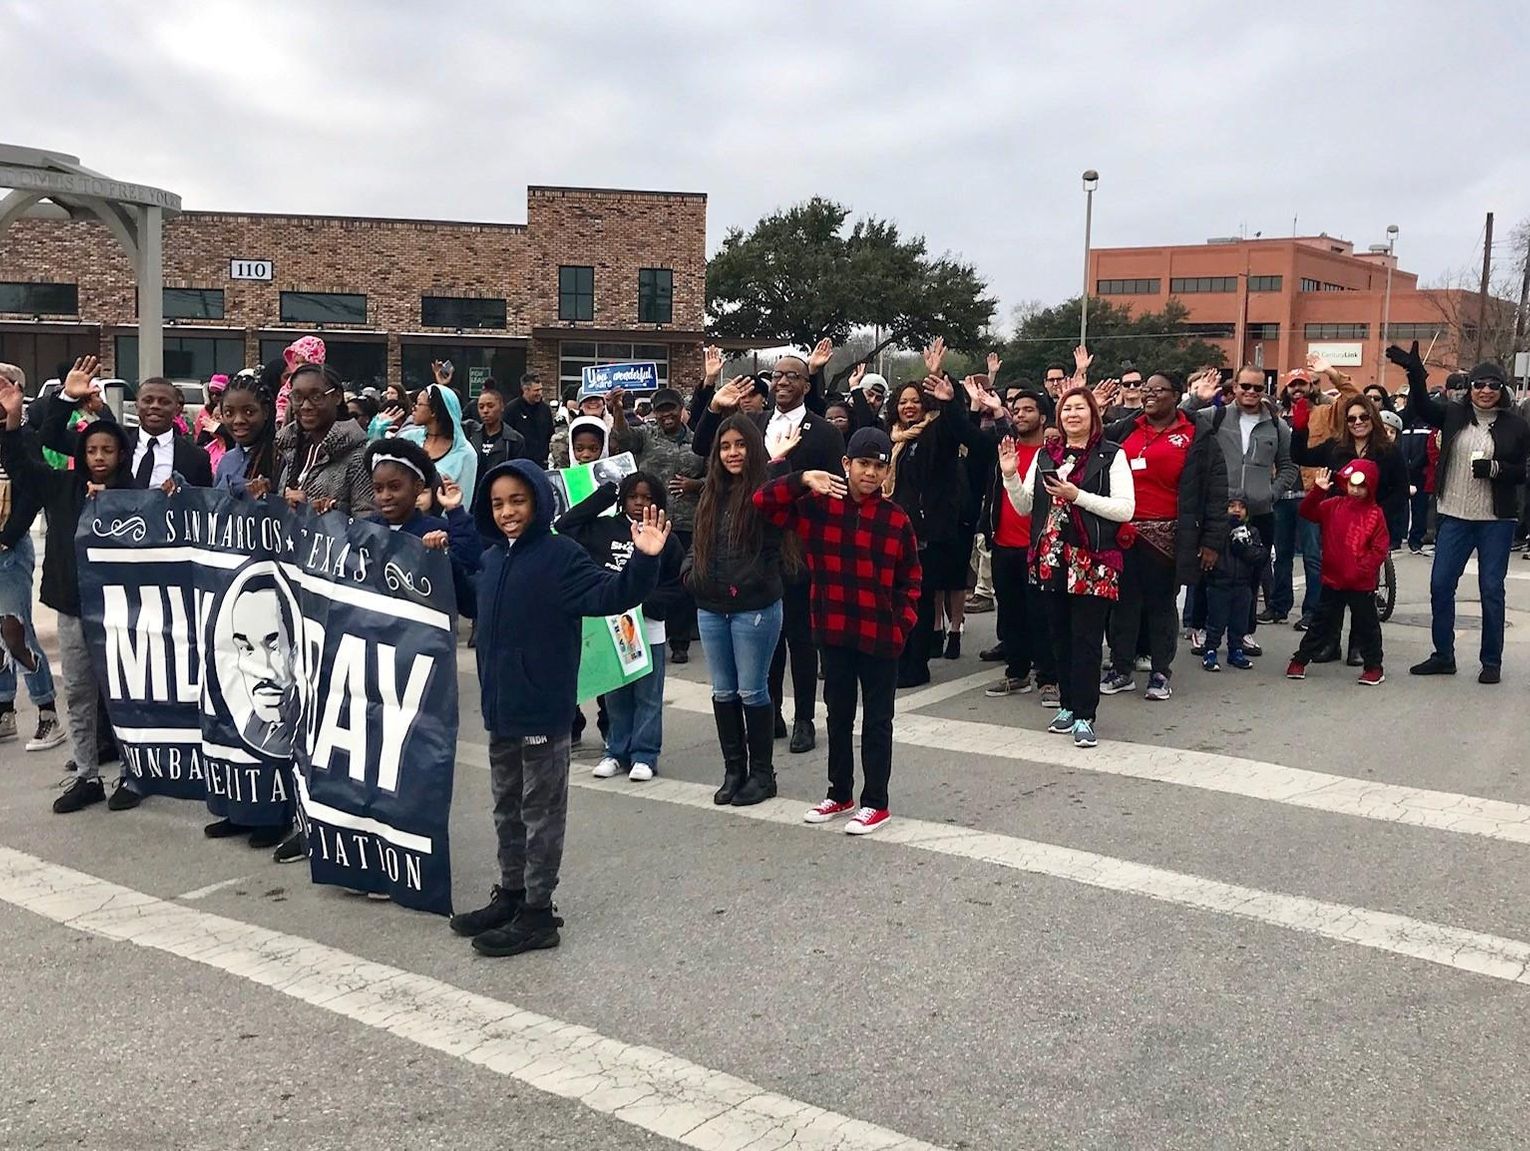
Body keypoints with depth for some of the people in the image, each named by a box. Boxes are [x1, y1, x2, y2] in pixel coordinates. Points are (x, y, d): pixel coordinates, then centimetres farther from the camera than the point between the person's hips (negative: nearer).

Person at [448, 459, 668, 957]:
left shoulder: (561, 556, -13)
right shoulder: (490, 561, 10)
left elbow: (610, 595, -23)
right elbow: (473, 607, 28)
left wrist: (644, 561, -39)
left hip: (543, 710, -8)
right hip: (500, 707, 8)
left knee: (541, 812, 3)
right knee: (507, 808, 19)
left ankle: (538, 912, 12)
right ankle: (510, 894, 33)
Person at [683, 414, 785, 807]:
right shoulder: (711, 495, 11)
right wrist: (691, 575, 4)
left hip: (754, 608, -6)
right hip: (711, 608, 6)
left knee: (752, 692, 3)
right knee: (723, 692, 13)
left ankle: (762, 773, 16)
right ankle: (733, 770, 24)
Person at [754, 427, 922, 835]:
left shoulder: (897, 520, -4)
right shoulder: (818, 507, -2)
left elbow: (910, 580, 3)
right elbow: (762, 502, -5)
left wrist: (902, 625, -6)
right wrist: (802, 480, -17)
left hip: (880, 636, -2)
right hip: (834, 632, 2)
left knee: (877, 720, 7)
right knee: (838, 714, 16)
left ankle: (875, 802, 17)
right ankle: (840, 793, 30)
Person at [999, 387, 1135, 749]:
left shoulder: (1111, 455, -2)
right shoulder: (1045, 456, 13)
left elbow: (1125, 508, -10)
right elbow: (1025, 507, 12)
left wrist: (1077, 495, -16)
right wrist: (1010, 475, -4)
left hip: (1092, 562, -5)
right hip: (1051, 560, 5)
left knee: (1086, 639, -4)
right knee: (1060, 636, 11)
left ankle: (1084, 715, 2)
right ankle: (1068, 705, 22)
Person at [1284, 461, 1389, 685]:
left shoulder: (1375, 514, -6)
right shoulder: (1333, 506, 2)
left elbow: (1380, 549, -8)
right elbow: (1308, 512, -7)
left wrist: (1361, 570, -16)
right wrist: (1318, 490, -20)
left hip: (1362, 584, -2)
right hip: (1332, 580, 2)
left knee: (1366, 626, 9)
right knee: (1322, 623, 12)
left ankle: (1374, 667, 21)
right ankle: (1300, 660, 19)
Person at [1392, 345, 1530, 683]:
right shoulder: (1454, 415, 4)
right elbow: (1422, 407, -11)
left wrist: (1494, 468, -16)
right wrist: (1415, 373, -26)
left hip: (1496, 520, -2)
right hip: (1454, 516, 2)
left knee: (1491, 589, 4)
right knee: (1440, 585, 3)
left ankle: (1491, 662, 15)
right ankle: (1443, 656, 16)